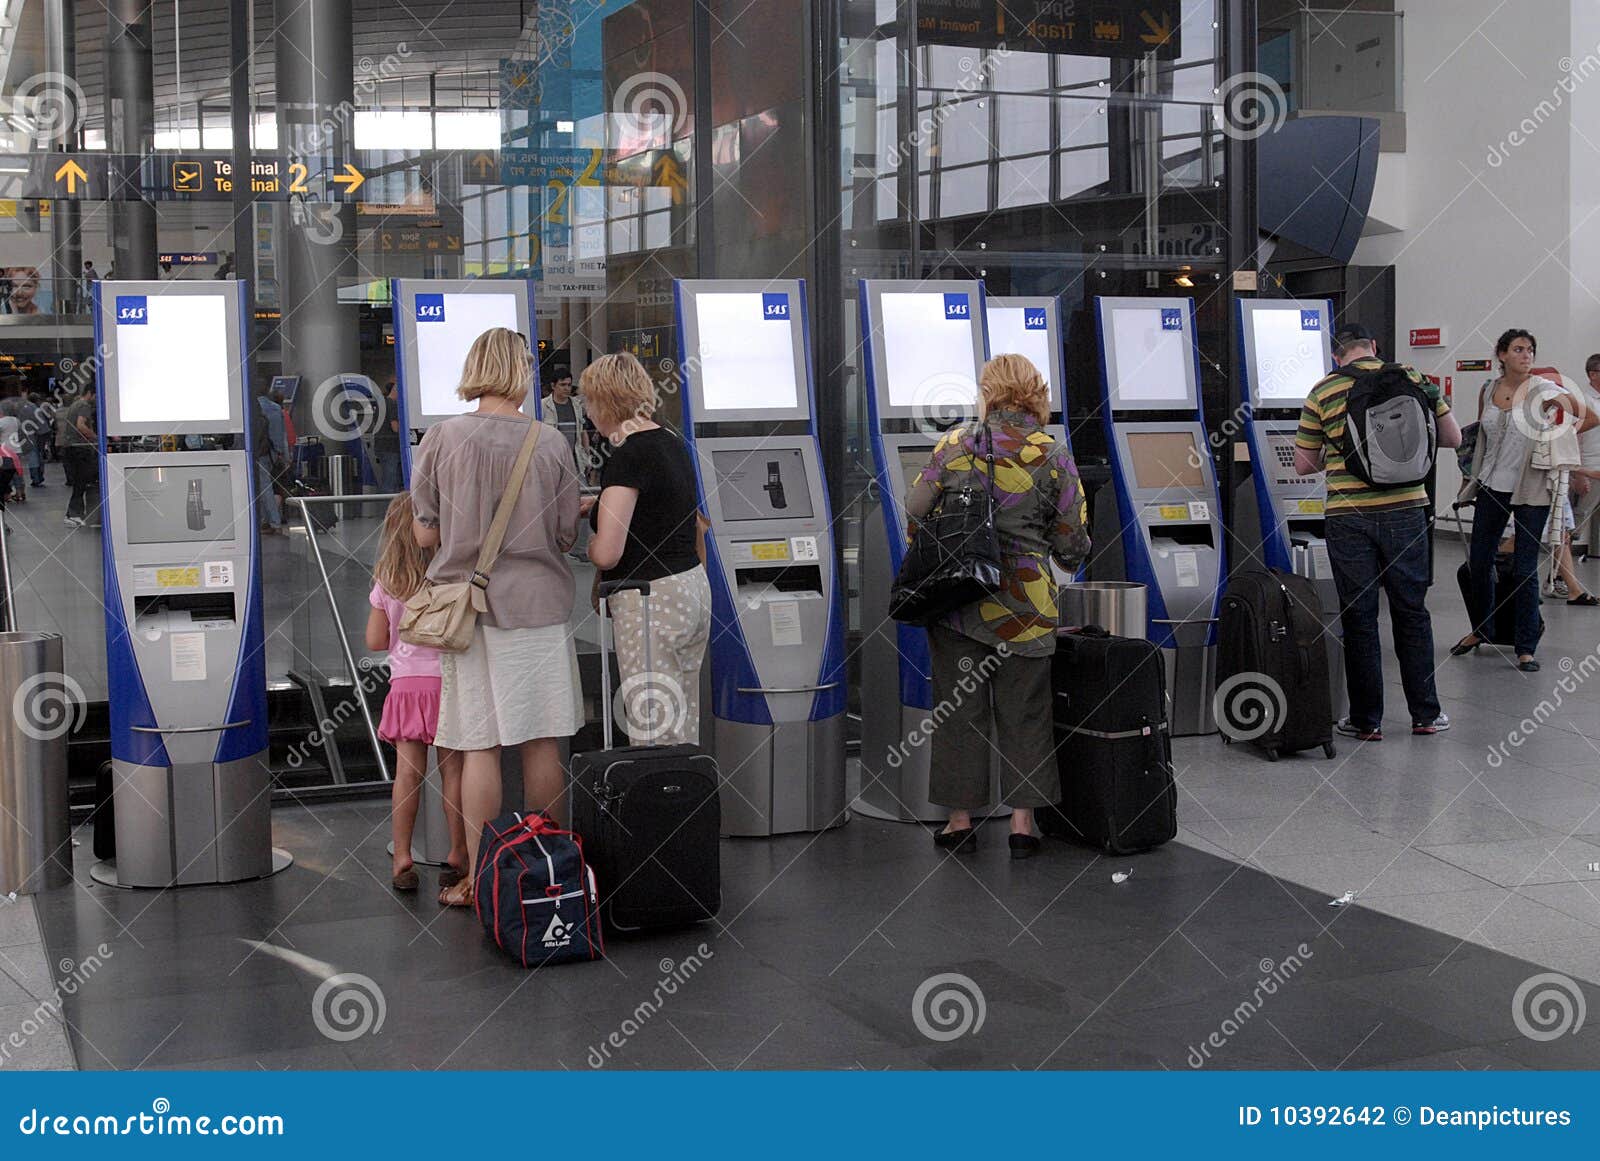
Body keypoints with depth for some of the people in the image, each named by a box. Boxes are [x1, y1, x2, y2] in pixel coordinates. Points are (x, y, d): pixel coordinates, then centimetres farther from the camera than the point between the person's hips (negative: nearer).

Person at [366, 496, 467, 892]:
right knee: (454, 771, 4)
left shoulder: (386, 583, 3)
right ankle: (458, 857, 10)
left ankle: (402, 859, 5)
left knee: (408, 773, 3)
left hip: (405, 682, 2)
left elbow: (375, 640, 7)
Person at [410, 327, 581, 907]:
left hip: (470, 605, -1)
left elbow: (425, 534, -1)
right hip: (539, 602, 1)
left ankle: (479, 879, 8)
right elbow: (567, 536, 3)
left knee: (480, 747, 4)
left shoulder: (443, 437, -6)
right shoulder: (550, 444, -3)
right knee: (542, 743, 8)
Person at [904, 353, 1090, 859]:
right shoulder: (1054, 456, -3)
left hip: (957, 600, 1)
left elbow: (916, 510, 3)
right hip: (1024, 604, 0)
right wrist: (1071, 556, 23)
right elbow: (1072, 544, -1)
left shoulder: (954, 445, -2)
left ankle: (961, 820, 15)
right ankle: (1022, 822, 11)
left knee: (959, 708, 10)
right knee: (1024, 712, 10)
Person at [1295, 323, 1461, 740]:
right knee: (1411, 613, 13)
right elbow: (1452, 437, 9)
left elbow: (1303, 464, 4)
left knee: (1358, 619, 7)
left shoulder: (1322, 392, 0)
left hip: (1348, 517, -1)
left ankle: (1366, 720, 11)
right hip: (1405, 512, 1)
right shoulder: (1411, 378, 3)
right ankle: (1425, 714, 19)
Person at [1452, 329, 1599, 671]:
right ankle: (1481, 630, 32)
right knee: (1479, 563, 10)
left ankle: (1526, 647, 7)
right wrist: (1472, 481, 19)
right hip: (1492, 487, 4)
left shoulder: (1544, 389, -7)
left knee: (1524, 570, -3)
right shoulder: (1487, 392, 6)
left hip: (1530, 490, -4)